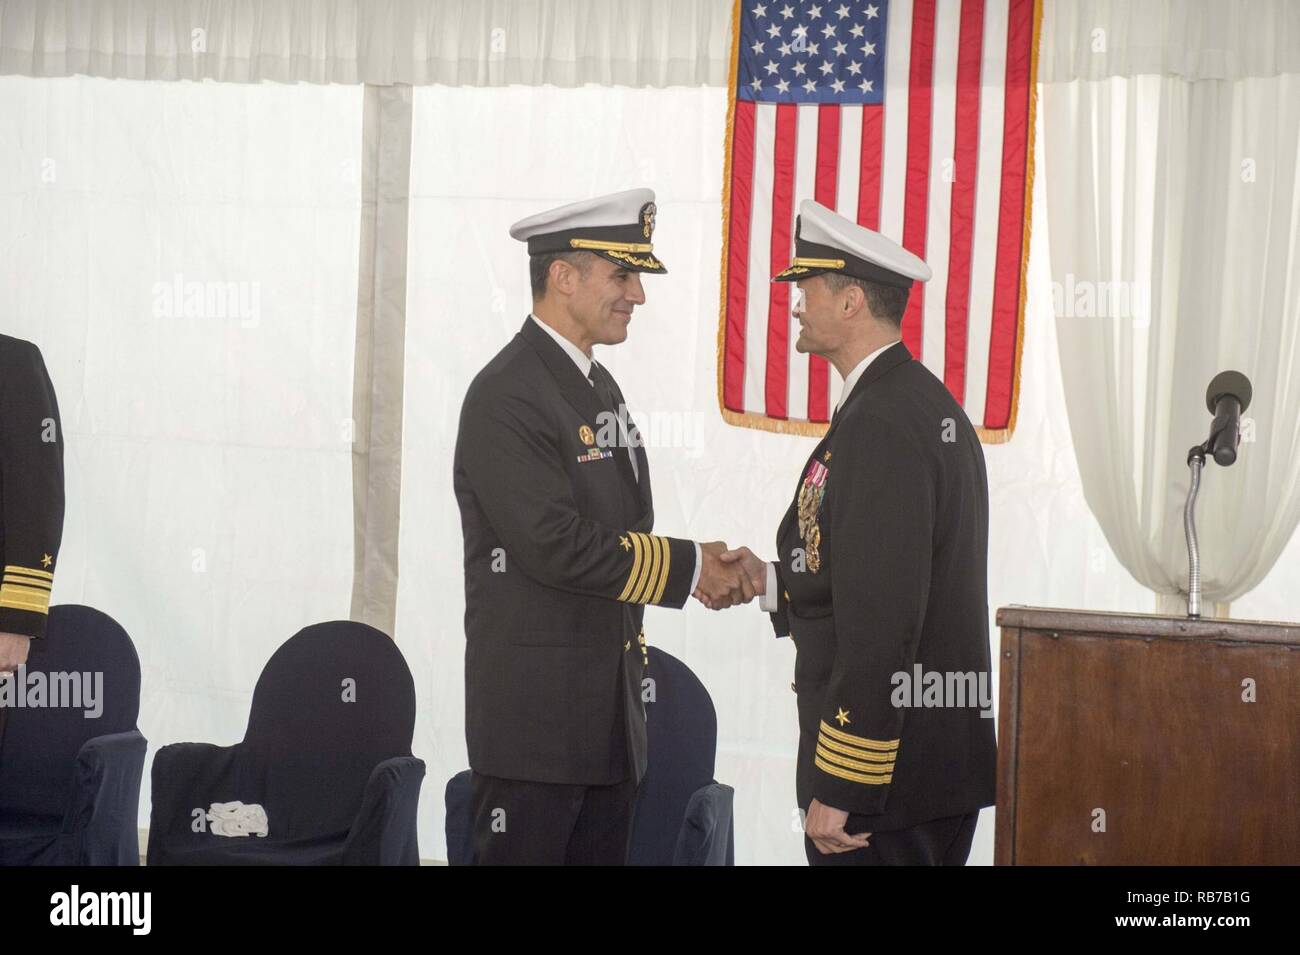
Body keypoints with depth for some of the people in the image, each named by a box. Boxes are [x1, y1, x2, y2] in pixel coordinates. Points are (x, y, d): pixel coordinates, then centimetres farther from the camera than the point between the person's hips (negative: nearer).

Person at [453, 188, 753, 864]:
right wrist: (689, 565, -14)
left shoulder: (599, 387, 16)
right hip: (535, 716, -9)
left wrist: (712, 571, 2)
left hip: (610, 717, 9)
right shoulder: (507, 396, -15)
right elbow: (558, 546, -22)